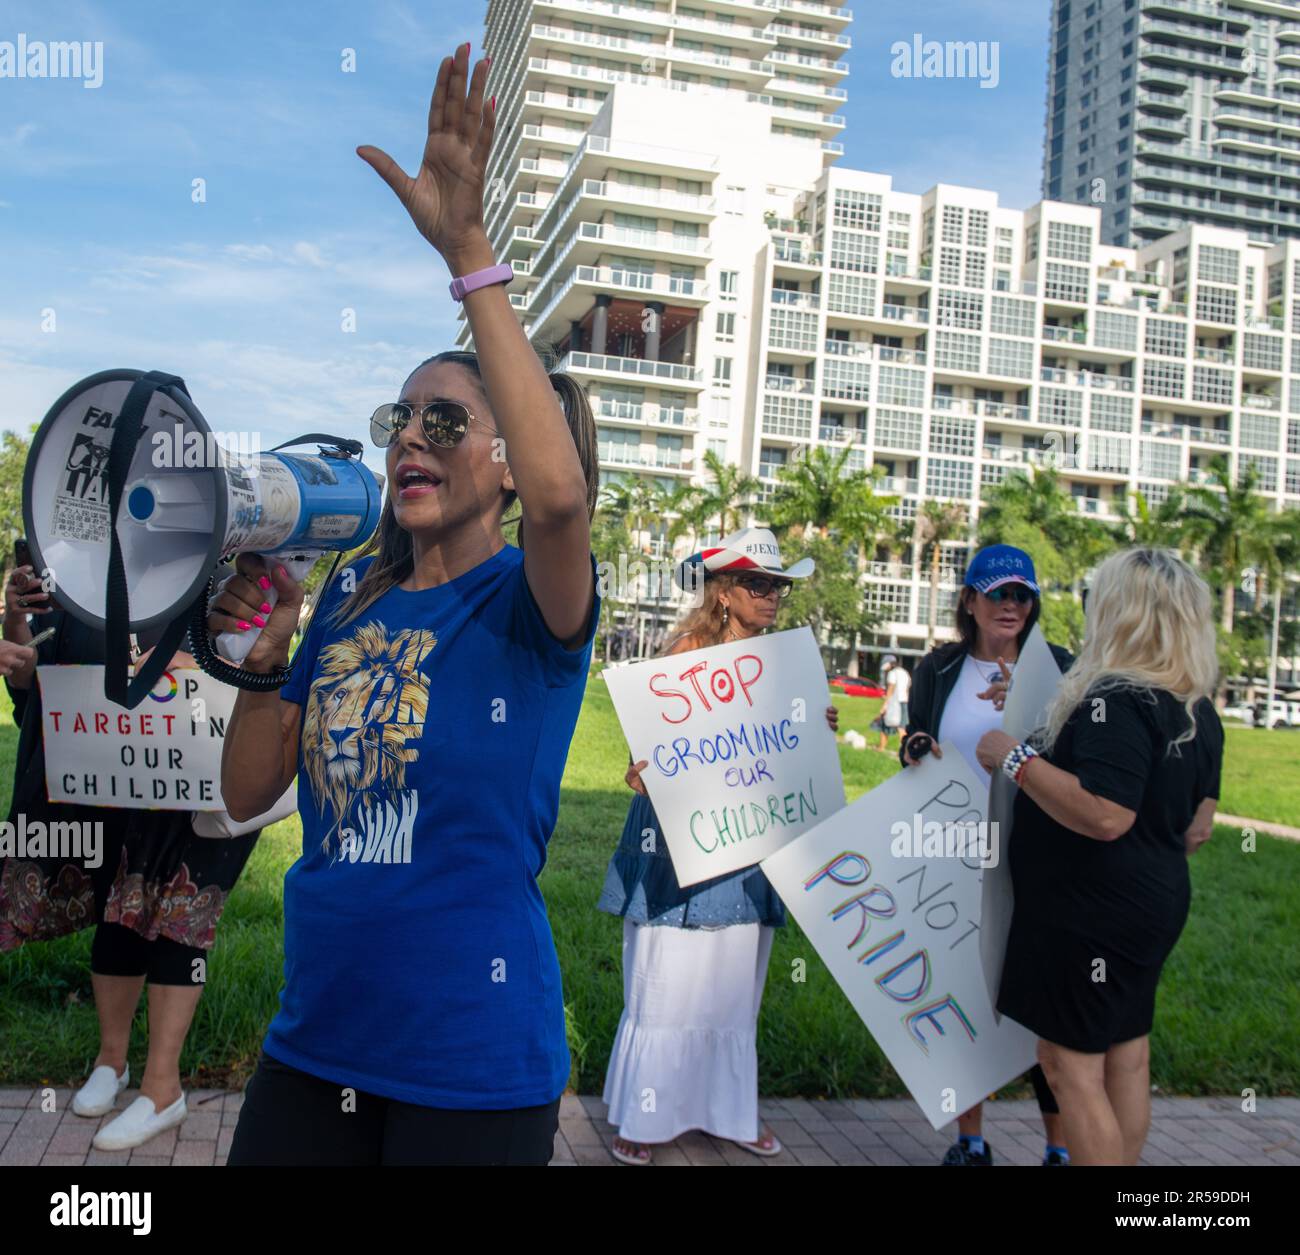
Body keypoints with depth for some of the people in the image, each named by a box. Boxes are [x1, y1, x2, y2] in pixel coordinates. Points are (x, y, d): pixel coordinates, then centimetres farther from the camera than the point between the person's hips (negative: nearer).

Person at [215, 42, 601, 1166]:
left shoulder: (528, 602, -11)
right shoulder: (351, 594, 5)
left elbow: (559, 494, -36)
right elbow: (249, 793, 8)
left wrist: (471, 255, -34)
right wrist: (266, 660, -9)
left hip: (470, 1065, -5)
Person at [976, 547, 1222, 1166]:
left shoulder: (1115, 699, -23)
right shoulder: (1198, 709, 7)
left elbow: (1104, 815, -32)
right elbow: (1197, 826, 15)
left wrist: (1016, 760, -24)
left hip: (1091, 911, -10)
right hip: (1155, 902, 10)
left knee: (1070, 1064, 0)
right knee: (1127, 1057, 19)